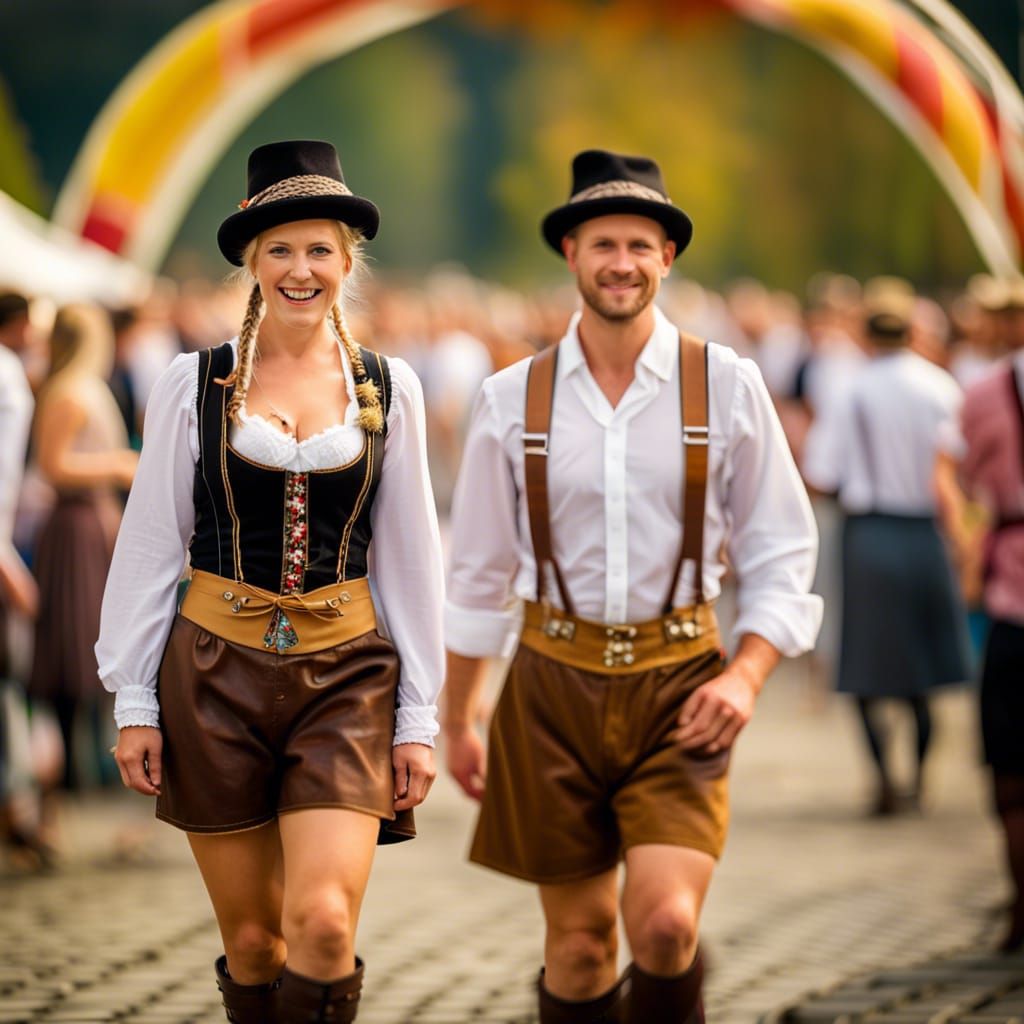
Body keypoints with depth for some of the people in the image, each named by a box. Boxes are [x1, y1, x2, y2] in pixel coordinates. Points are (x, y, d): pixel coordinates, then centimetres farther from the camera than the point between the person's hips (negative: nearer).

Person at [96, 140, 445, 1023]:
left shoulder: (388, 388, 5)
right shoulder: (194, 384, 1)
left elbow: (410, 558, 8)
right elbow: (150, 546, 4)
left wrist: (419, 715, 5)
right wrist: (134, 701, 1)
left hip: (345, 672, 0)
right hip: (217, 674, 0)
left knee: (324, 922, -16)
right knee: (252, 940, 5)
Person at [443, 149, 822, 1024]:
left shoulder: (726, 386, -1)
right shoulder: (514, 399, 2)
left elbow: (782, 552, 3)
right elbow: (480, 572, 10)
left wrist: (746, 675, -10)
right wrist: (457, 719, 12)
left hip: (678, 686, -1)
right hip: (556, 687, 1)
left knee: (666, 924, -16)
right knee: (580, 938, 6)